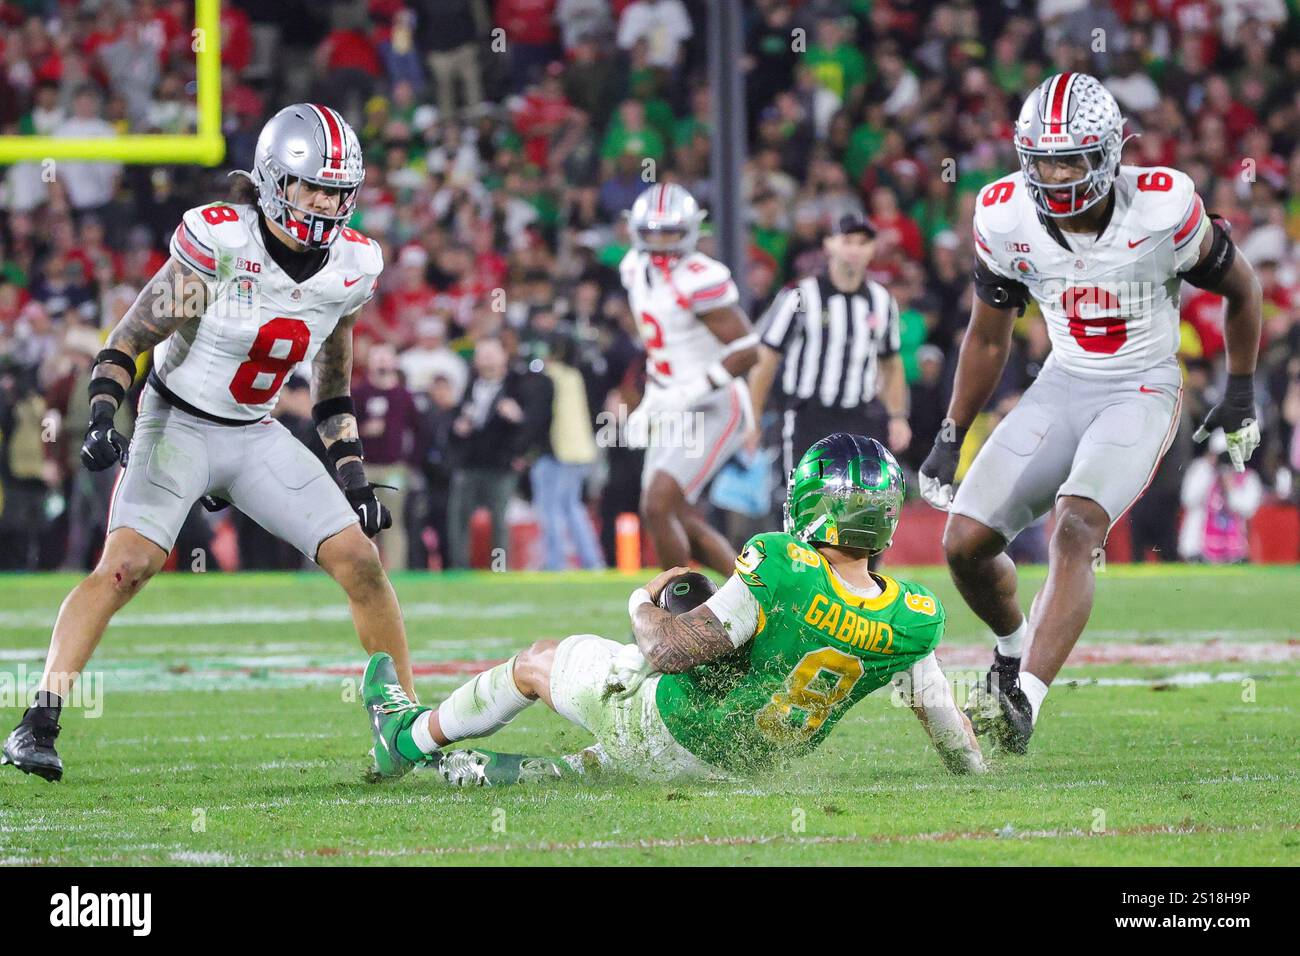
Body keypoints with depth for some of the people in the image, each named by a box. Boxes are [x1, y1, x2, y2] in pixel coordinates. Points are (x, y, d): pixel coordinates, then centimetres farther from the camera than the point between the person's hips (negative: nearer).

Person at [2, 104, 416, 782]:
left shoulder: (352, 267, -3)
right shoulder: (219, 243, -20)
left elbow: (332, 378, 13)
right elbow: (128, 340, -14)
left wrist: (352, 473, 9)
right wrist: (101, 417, -29)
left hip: (258, 436, 5)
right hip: (178, 424, -5)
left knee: (361, 562, -3)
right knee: (126, 566, -23)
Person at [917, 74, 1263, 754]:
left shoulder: (1162, 210, -19)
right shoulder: (1006, 219, -9)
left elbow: (1240, 288, 0)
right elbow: (987, 337, 9)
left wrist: (1241, 398, 9)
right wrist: (950, 440, 11)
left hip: (1142, 392, -4)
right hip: (1063, 386, 4)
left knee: (1076, 532, -28)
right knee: (966, 541, -4)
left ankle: (1023, 700, -39)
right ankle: (1015, 646, 28)